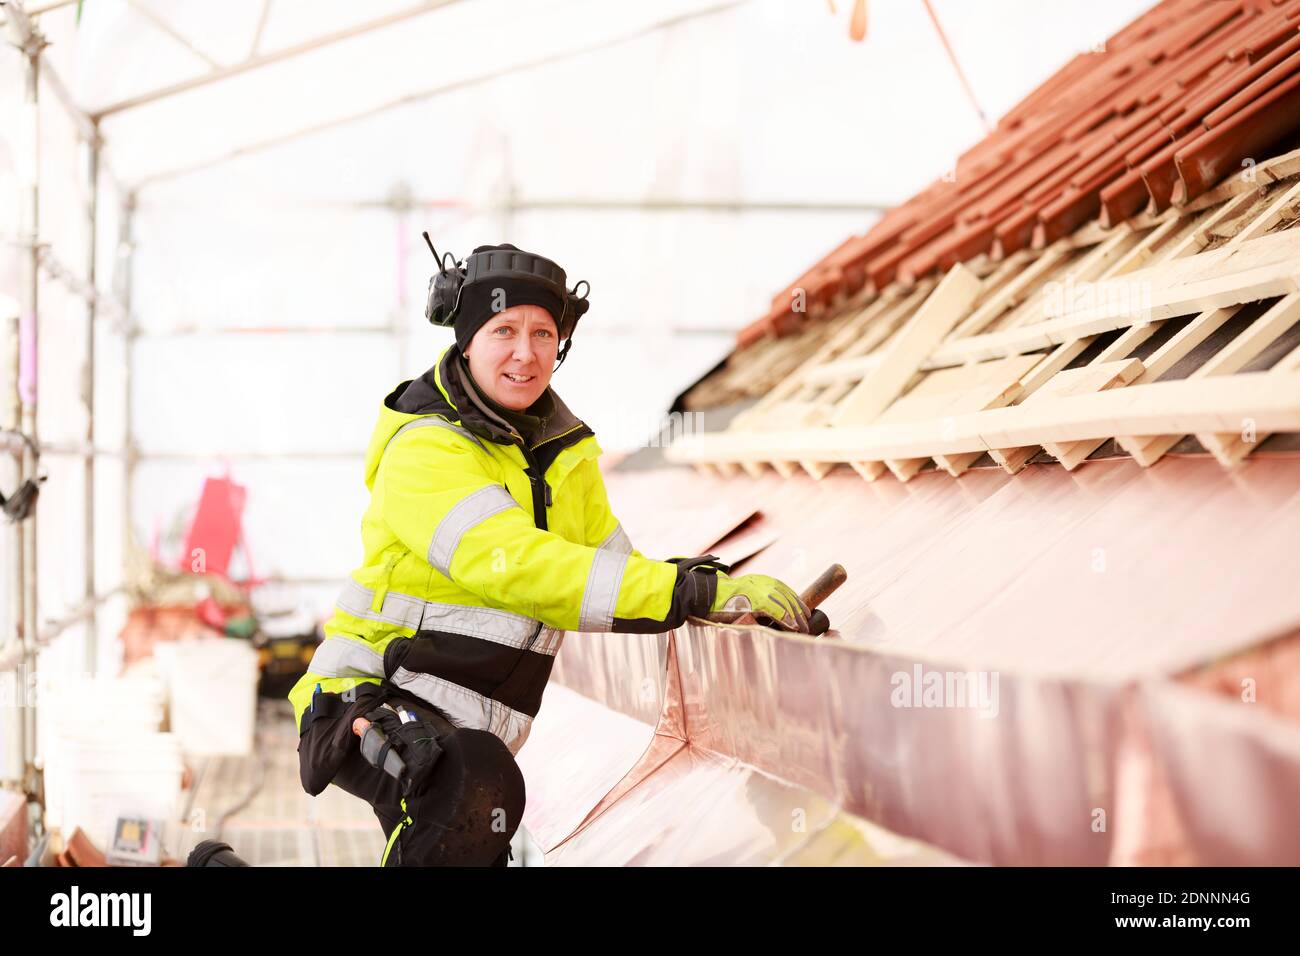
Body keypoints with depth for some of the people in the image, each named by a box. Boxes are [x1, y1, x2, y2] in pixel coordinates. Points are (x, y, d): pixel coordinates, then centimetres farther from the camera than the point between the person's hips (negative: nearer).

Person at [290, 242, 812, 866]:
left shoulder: (563, 450, 9)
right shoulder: (425, 450, -17)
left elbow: (612, 568, 13)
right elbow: (516, 566, -30)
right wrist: (698, 590, -35)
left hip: (470, 732, 8)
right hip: (370, 704, -8)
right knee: (478, 785, -36)